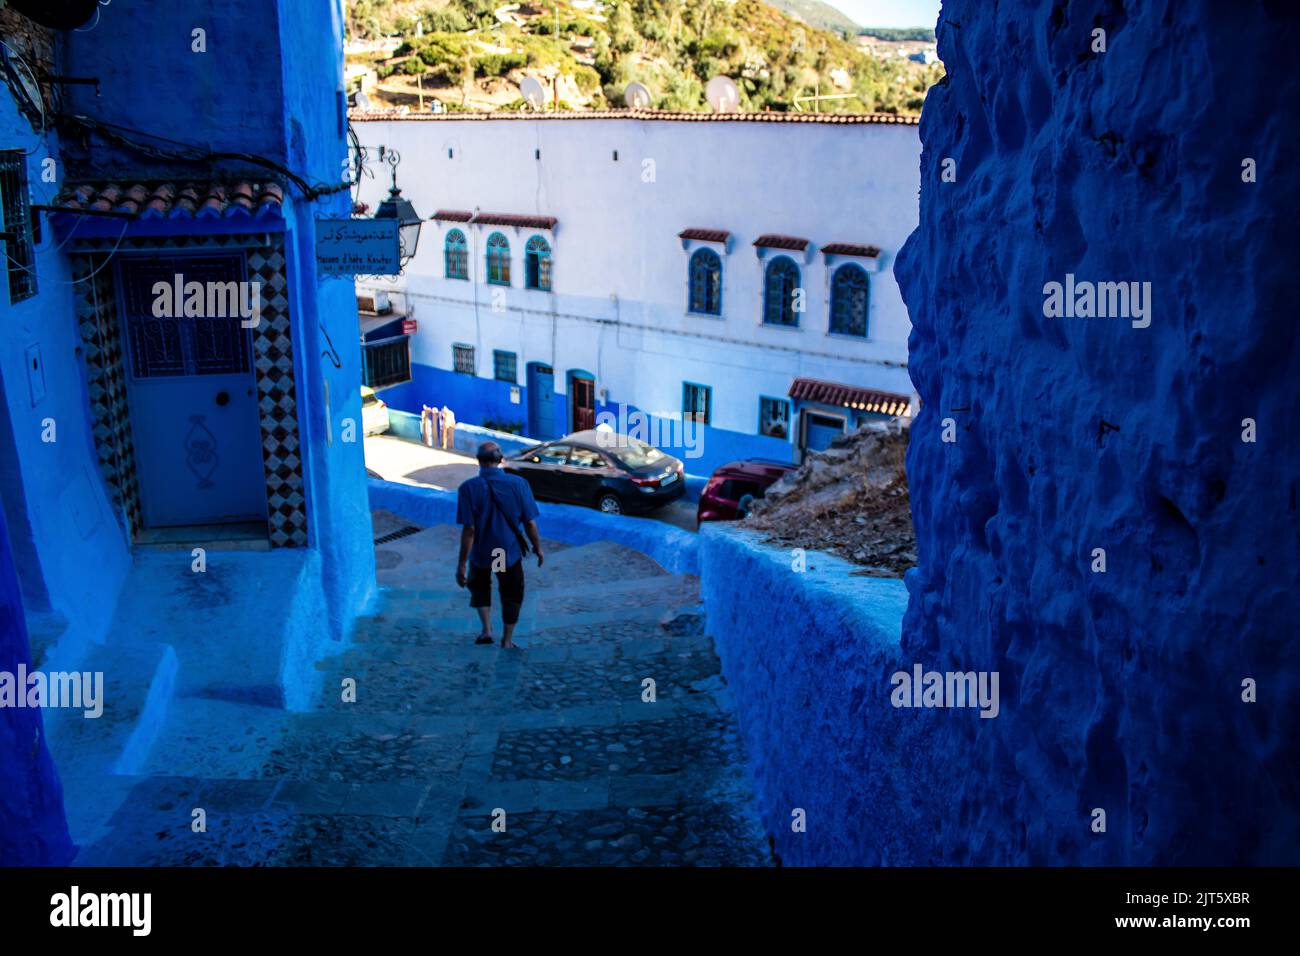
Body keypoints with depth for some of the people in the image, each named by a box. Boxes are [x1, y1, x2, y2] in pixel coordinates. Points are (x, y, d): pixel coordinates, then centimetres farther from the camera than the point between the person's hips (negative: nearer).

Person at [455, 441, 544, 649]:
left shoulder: (469, 488, -17)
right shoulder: (519, 484, -13)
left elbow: (468, 530, -19)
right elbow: (530, 523, -9)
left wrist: (462, 564, -13)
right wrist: (538, 548, 7)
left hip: (480, 553, 0)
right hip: (510, 551, 1)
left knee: (479, 587, 28)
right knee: (511, 596, 21)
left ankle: (487, 630, 18)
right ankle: (507, 642, 29)